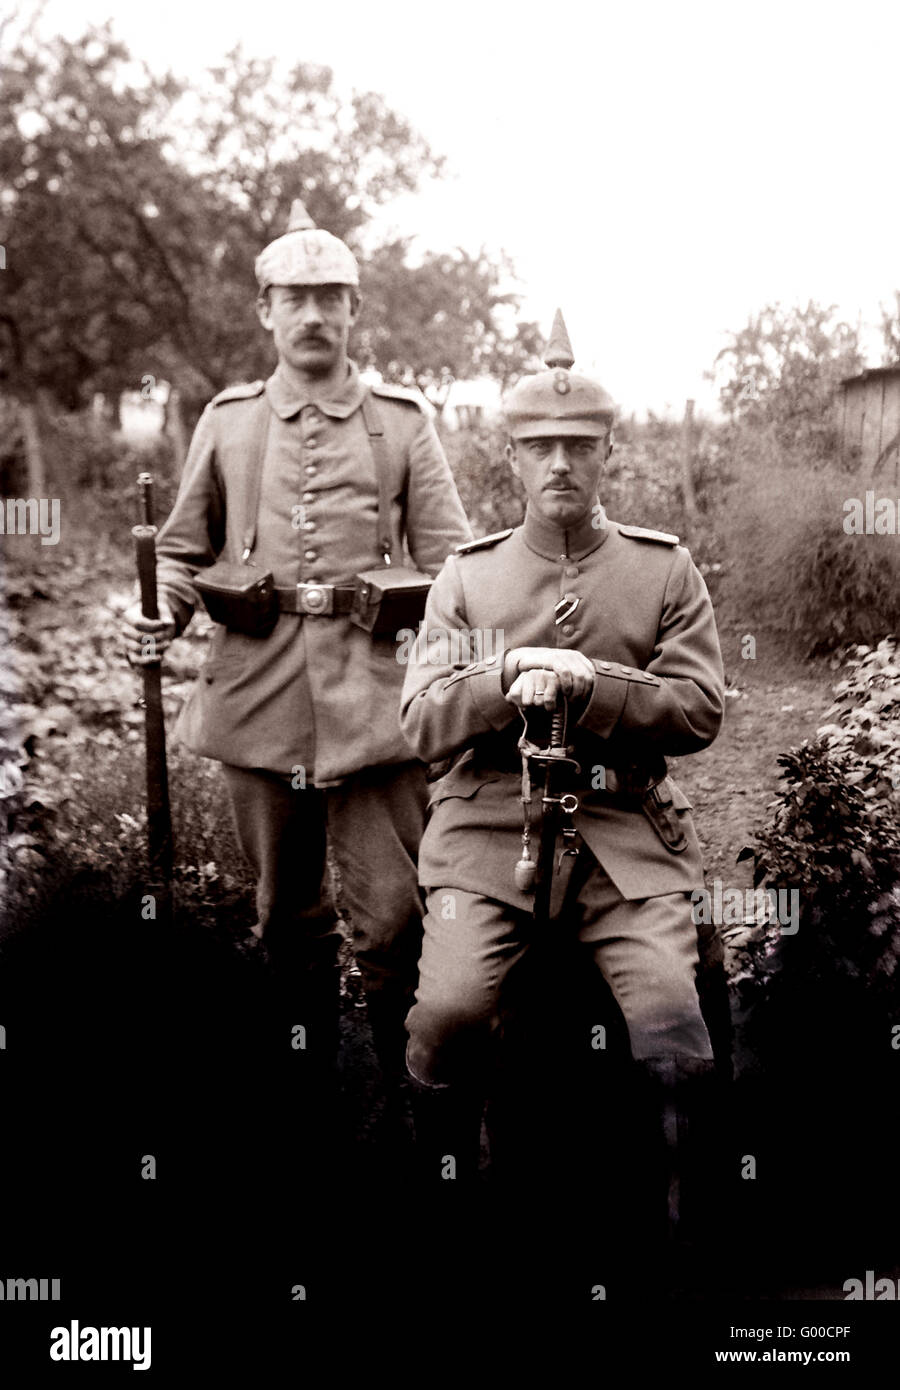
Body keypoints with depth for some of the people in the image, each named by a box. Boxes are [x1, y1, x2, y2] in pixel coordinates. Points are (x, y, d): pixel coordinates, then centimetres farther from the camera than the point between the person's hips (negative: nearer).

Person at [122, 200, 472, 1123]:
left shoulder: (402, 423, 7)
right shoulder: (226, 420, 11)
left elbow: (450, 564, 4)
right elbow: (184, 551, 16)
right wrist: (159, 614, -5)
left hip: (375, 693, -2)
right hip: (259, 692, 2)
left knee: (394, 914, -5)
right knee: (286, 910, 13)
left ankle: (403, 1084, 15)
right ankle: (309, 1075, 31)